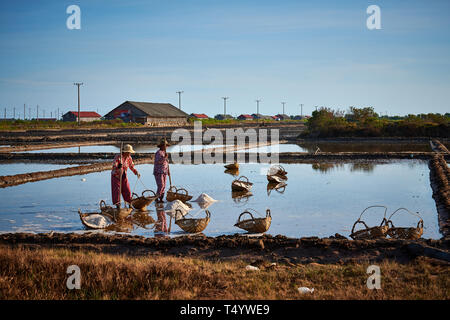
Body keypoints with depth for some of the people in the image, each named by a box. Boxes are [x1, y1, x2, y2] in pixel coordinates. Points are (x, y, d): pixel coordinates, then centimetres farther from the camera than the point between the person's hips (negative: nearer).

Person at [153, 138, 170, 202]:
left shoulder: (165, 152, 16)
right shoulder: (158, 153, -11)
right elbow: (158, 162, -23)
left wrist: (168, 171, 20)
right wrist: (165, 157, -22)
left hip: (164, 172, 8)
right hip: (158, 172, -8)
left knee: (164, 186, 5)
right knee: (161, 185, -14)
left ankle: (161, 199, 10)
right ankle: (157, 198, -5)